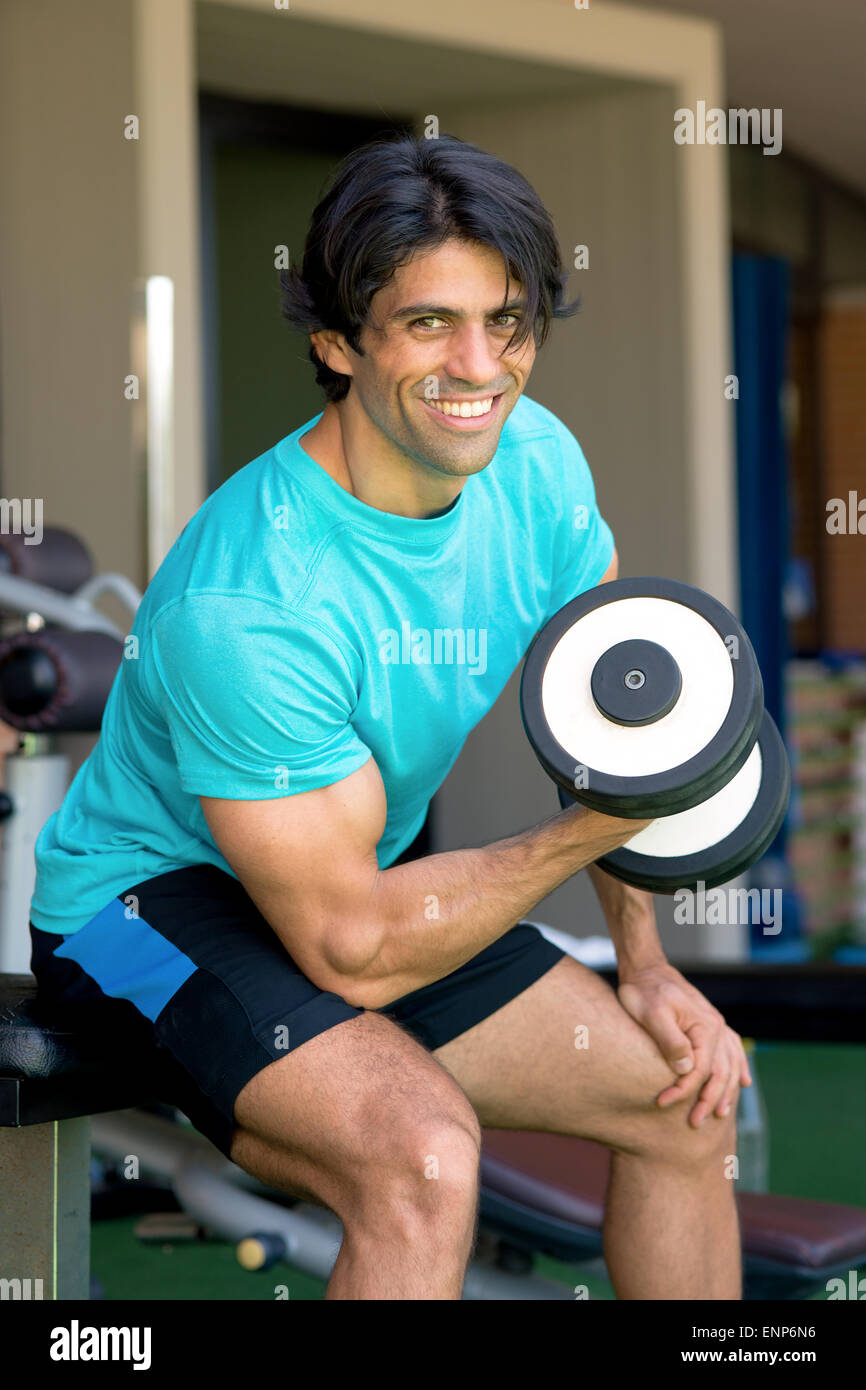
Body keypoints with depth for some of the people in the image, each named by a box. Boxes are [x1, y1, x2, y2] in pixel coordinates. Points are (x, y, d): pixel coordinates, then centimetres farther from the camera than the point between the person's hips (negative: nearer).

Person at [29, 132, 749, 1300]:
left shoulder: (538, 462, -10)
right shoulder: (246, 600, -32)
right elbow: (353, 949, -27)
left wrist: (646, 962, 2)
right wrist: (591, 828, -28)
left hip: (365, 885, 8)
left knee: (689, 1096, 2)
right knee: (425, 1157, -33)